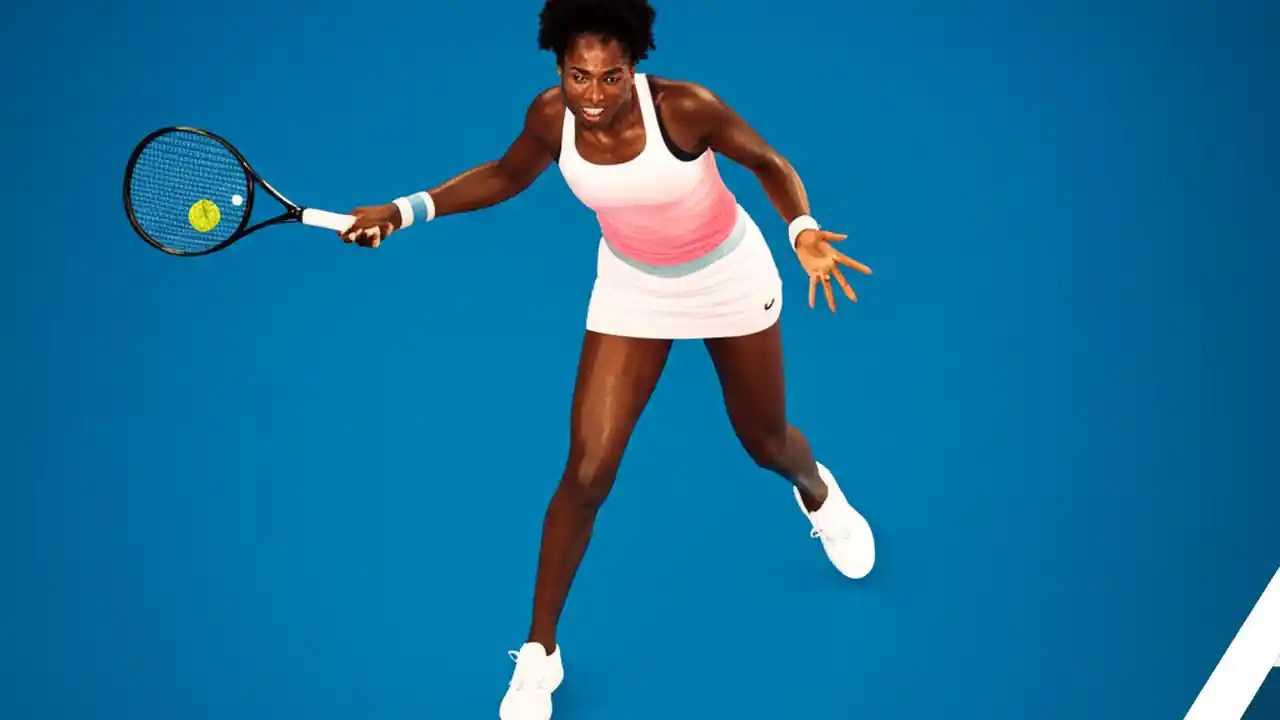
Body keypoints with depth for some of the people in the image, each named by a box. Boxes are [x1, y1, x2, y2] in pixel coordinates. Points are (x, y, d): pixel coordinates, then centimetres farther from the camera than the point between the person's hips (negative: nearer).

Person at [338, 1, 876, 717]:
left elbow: (770, 164, -17)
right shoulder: (552, 116, -22)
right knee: (586, 474, -6)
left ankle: (818, 493, 60)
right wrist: (409, 209, -12)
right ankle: (539, 656, 12)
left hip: (731, 279, -1)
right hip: (632, 287, 2)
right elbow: (507, 176, -1)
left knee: (766, 442, 18)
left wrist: (803, 229, -36)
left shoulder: (685, 106, -32)